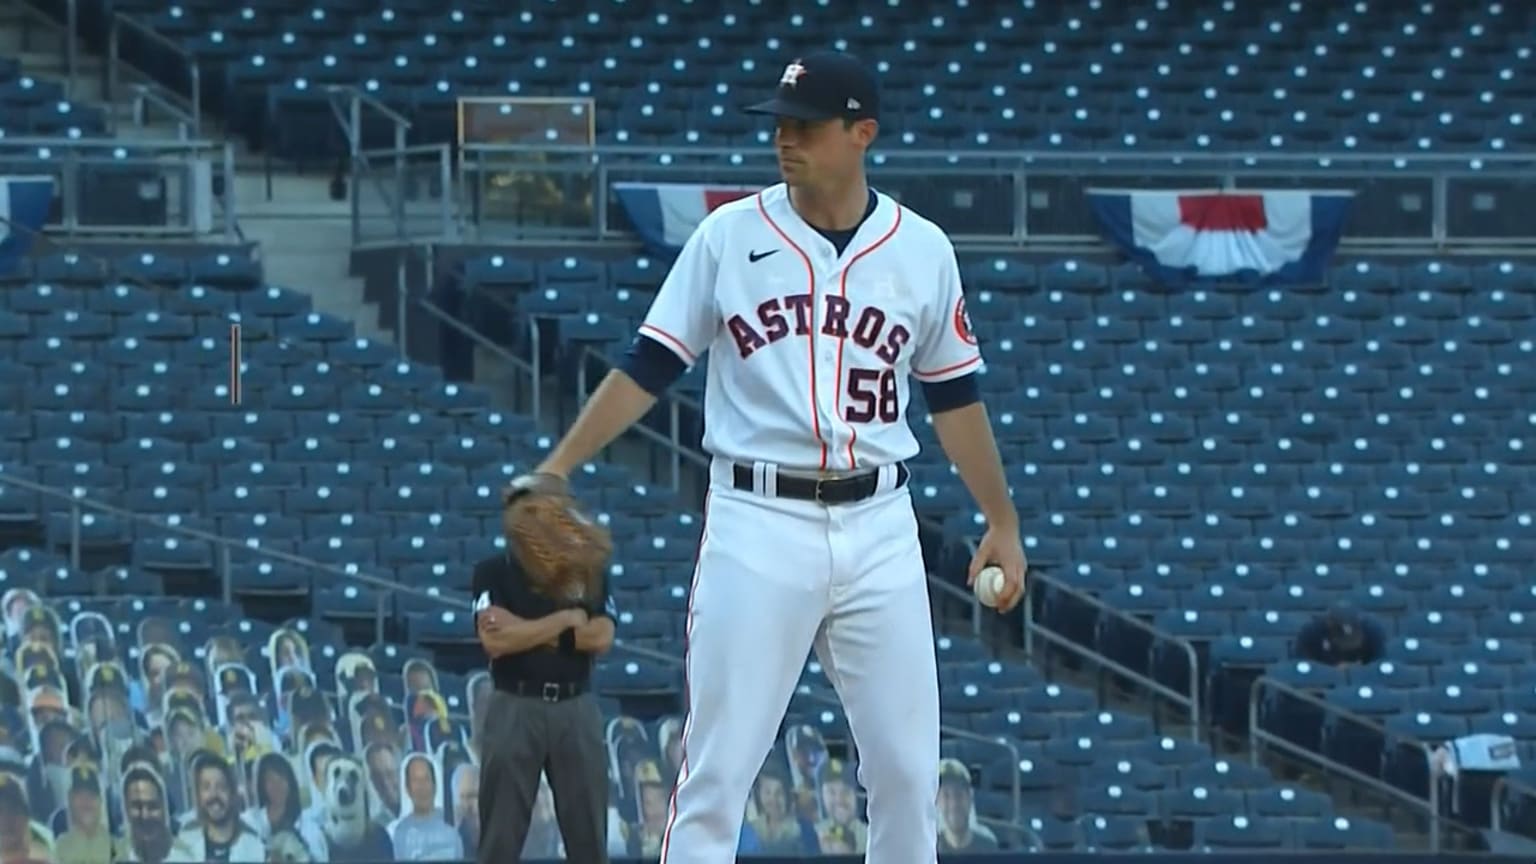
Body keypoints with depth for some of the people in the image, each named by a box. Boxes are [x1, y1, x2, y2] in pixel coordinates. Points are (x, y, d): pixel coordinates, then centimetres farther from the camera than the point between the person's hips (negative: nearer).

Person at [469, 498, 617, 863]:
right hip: (514, 707, -2)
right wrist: (565, 620, -8)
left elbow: (601, 637, -5)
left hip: (576, 708, 2)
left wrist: (525, 632, -9)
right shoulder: (493, 573, 3)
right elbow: (494, 641, -12)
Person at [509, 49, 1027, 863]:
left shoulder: (921, 249, 5)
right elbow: (648, 366, 3)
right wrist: (556, 468, -4)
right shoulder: (729, 236, 1)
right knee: (717, 766, -5)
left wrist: (1003, 521, 13)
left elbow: (954, 395, 14)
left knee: (907, 767, 5)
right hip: (757, 523, -2)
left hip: (878, 528, 2)